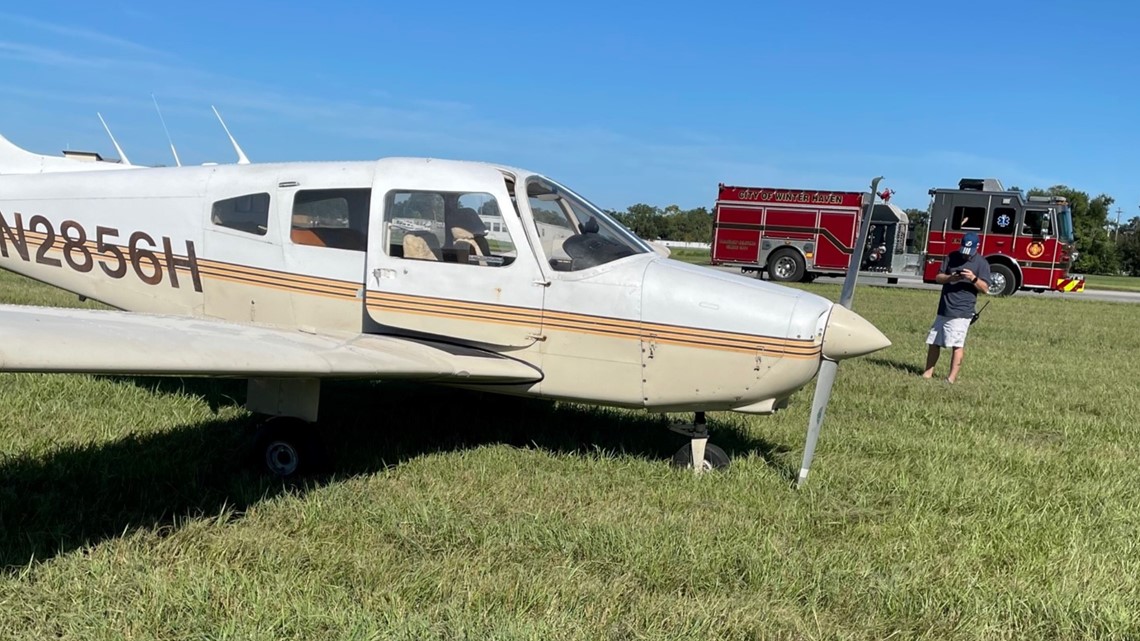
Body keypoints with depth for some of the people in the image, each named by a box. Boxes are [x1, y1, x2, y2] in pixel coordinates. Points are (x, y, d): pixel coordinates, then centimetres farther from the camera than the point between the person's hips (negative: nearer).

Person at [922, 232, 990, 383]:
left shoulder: (981, 263, 0)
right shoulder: (951, 257, 10)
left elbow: (985, 288, -3)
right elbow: (938, 277, 8)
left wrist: (973, 278, -21)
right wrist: (950, 278, -13)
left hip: (962, 311, -5)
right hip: (943, 308, 5)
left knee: (957, 344, -11)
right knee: (933, 342, 7)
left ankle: (952, 377, -10)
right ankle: (928, 372, 15)